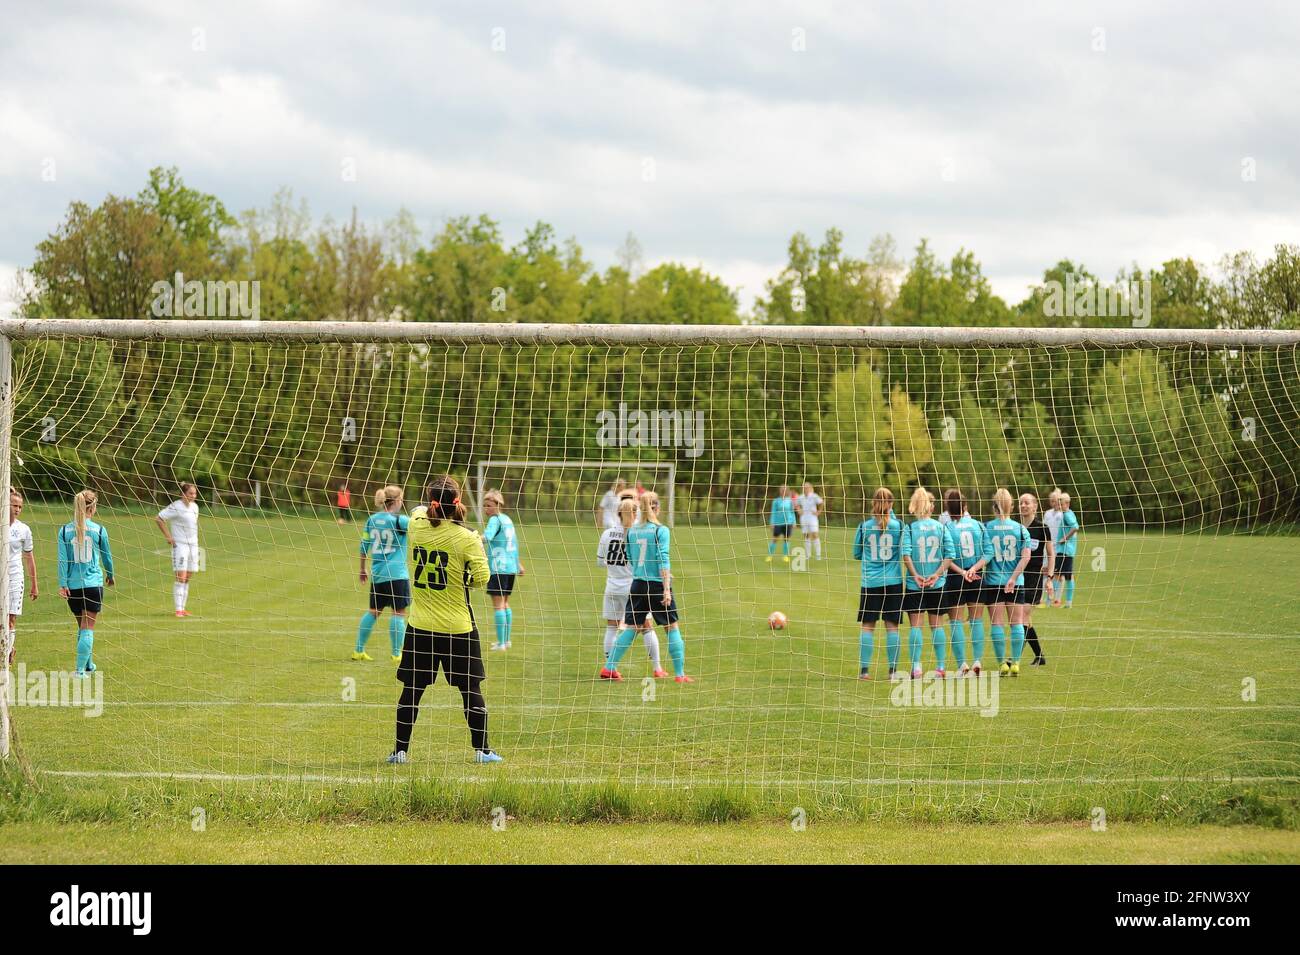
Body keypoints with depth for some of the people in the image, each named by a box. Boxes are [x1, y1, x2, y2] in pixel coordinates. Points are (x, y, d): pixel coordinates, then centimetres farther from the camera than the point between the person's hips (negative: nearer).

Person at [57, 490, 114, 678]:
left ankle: (89, 665, 29)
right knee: (88, 627, 0)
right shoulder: (99, 530, -4)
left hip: (72, 585, 3)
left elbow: (62, 559, -6)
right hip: (93, 583, -2)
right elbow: (107, 556, 9)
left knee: (82, 626, 18)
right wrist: (110, 576, 26)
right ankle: (80, 669, -9)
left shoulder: (65, 530, -1)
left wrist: (62, 584, -6)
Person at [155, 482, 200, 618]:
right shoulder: (176, 507, -12)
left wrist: (195, 538, 15)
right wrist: (168, 536, -12)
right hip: (180, 545, -7)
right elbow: (158, 519, -11)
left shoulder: (195, 506, 10)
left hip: (193, 545, 7)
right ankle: (178, 609, -10)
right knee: (181, 577, -11)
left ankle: (182, 608, 13)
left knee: (187, 578, 8)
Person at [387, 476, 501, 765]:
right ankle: (481, 750, 14)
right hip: (458, 628, -3)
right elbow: (481, 579, -13)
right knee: (471, 689, 9)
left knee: (412, 690, 10)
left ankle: (400, 750, 13)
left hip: (421, 627, 3)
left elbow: (418, 511, 20)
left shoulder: (416, 527, -4)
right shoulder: (467, 538, -13)